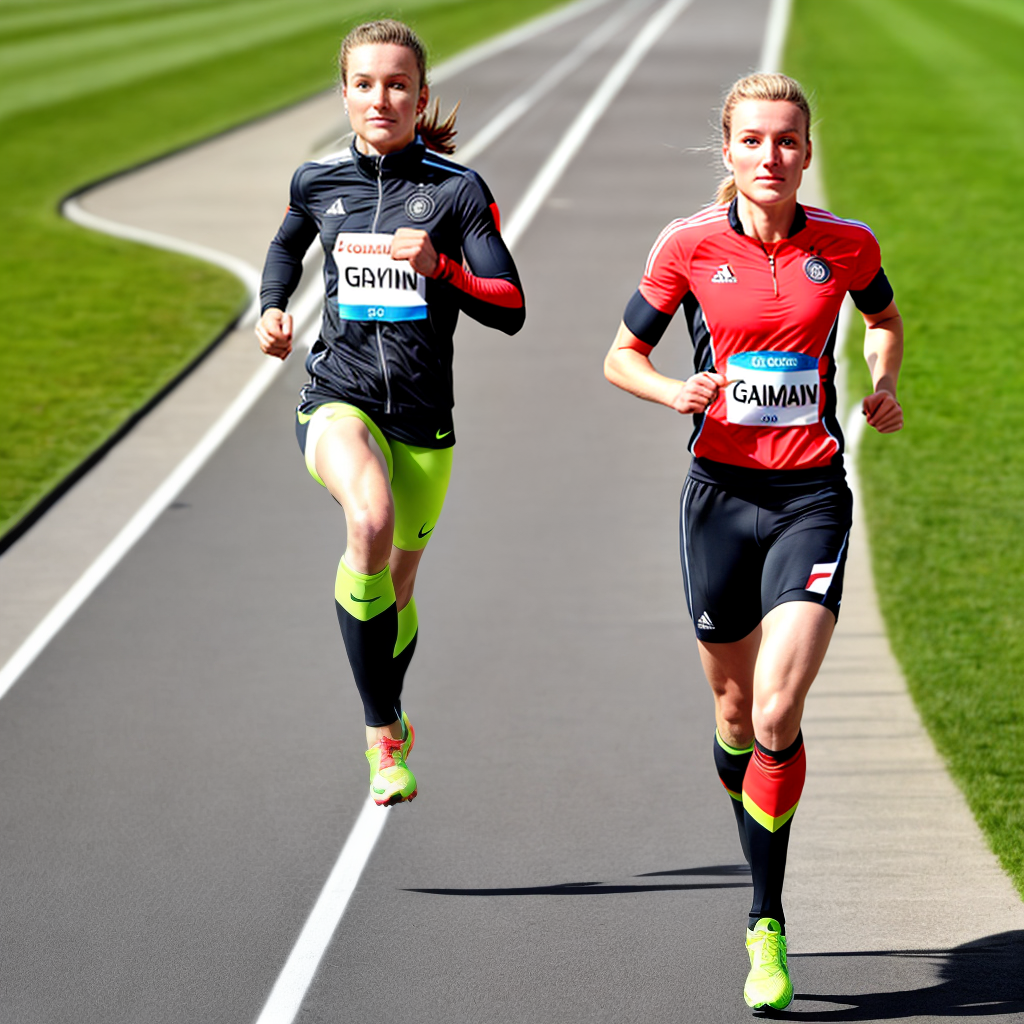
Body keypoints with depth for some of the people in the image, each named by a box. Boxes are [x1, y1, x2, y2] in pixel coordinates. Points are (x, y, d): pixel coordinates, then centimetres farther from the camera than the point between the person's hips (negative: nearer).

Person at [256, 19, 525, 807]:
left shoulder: (459, 190, -5)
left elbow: (511, 309, -7)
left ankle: (388, 733, 45)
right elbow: (288, 245, 27)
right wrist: (273, 308, 9)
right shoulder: (318, 182, 4)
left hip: (423, 416, 0)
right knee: (370, 522, -32)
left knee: (396, 587, 14)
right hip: (339, 398, 0)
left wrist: (440, 267, -23)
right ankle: (383, 726, -21)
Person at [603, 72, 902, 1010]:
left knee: (778, 714, -16)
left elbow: (884, 318, 21)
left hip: (812, 498, -1)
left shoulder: (846, 245, -1)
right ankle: (767, 889, 36)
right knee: (736, 713, 11)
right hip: (721, 493, 1)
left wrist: (884, 387, 2)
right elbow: (623, 354, 6)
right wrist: (672, 391, -13)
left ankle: (766, 928, -3)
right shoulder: (690, 245, -3)